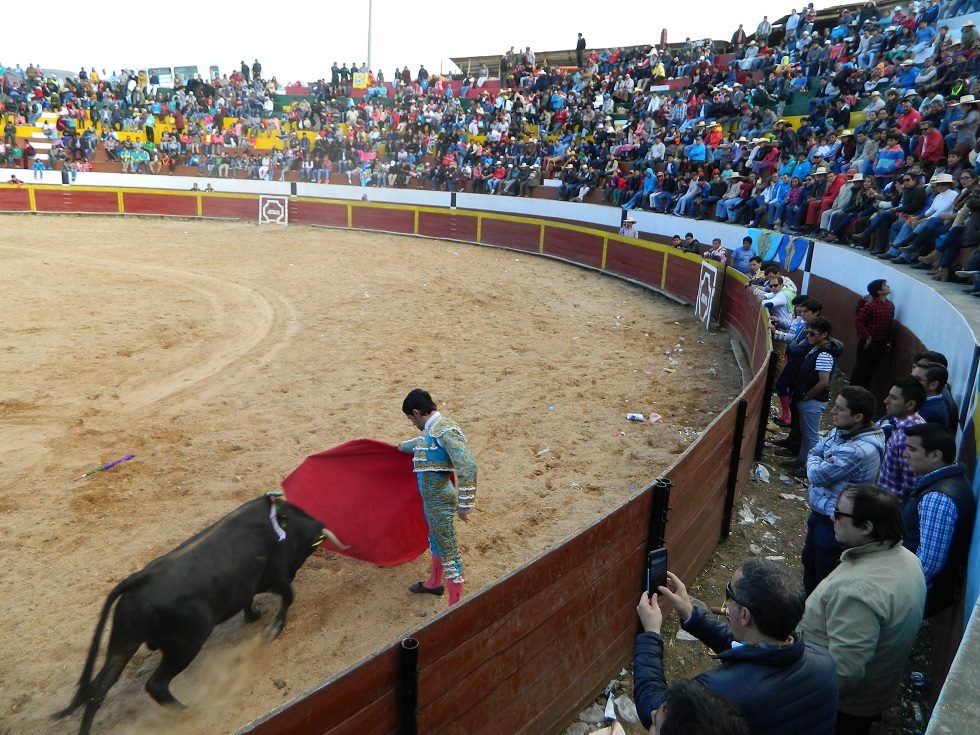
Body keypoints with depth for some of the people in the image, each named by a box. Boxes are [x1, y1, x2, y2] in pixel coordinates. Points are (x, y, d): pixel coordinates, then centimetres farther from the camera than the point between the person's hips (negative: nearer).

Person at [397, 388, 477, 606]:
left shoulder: (444, 430, -22)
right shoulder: (432, 430, 8)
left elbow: (467, 466, -29)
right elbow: (421, 443, 33)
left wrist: (464, 505, -25)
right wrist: (401, 446, 53)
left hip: (440, 499, -10)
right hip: (430, 497, 10)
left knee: (448, 552, -4)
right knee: (436, 541, 27)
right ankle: (434, 583, 47)